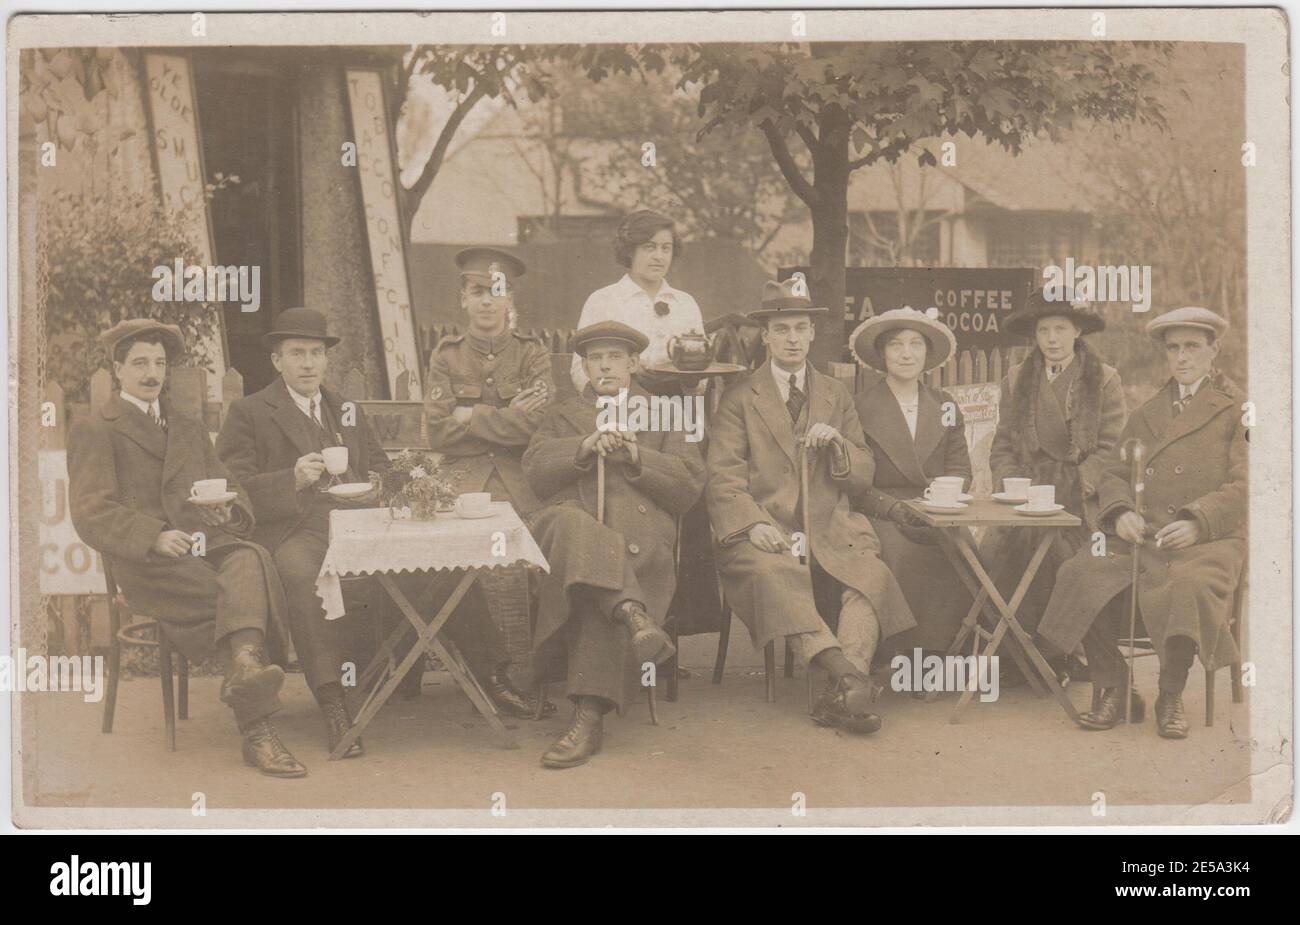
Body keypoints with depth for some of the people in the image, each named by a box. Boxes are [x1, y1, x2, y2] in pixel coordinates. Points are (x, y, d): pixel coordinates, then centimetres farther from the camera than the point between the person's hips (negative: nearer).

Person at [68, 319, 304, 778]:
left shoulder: (189, 428, 31)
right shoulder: (93, 431, 11)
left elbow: (230, 486, 25)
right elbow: (91, 515, -2)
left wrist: (230, 508, -2)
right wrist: (155, 537, -20)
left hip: (208, 545, 4)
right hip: (146, 564, -4)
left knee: (251, 559, -33)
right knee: (227, 597, -31)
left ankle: (246, 665, -55)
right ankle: (258, 729, -34)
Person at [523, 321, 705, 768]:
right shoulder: (563, 416, 31)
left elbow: (690, 485, 14)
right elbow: (536, 471, 12)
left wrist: (638, 458, -1)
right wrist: (584, 448, -5)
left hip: (639, 534, -1)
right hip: (572, 522, 2)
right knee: (571, 525, -40)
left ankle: (589, 717, -41)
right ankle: (635, 617, -55)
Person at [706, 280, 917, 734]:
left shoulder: (836, 397, 21)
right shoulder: (738, 399, 12)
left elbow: (863, 478, 19)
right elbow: (723, 478, 1)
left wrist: (837, 444, -4)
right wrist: (754, 524, -18)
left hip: (830, 531, 3)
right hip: (766, 532, -3)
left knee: (873, 575, -28)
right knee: (774, 573, -37)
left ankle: (841, 693, -39)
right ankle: (847, 676, -47)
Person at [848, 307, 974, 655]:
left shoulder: (945, 407, 19)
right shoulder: (859, 407, 6)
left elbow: (960, 471, 16)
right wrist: (893, 507, -14)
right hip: (880, 519, -3)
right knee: (904, 557, -34)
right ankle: (911, 657, -24)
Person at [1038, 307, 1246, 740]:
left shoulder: (1237, 410, 9)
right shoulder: (1146, 414, 25)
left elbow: (1244, 486, -2)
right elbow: (1115, 473, 19)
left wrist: (1197, 522, -18)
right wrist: (1120, 512, -4)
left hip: (1208, 540, -4)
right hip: (1141, 536, 4)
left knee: (1189, 586, -38)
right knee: (1082, 575, -24)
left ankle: (1171, 697, -17)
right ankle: (1115, 691, -11)